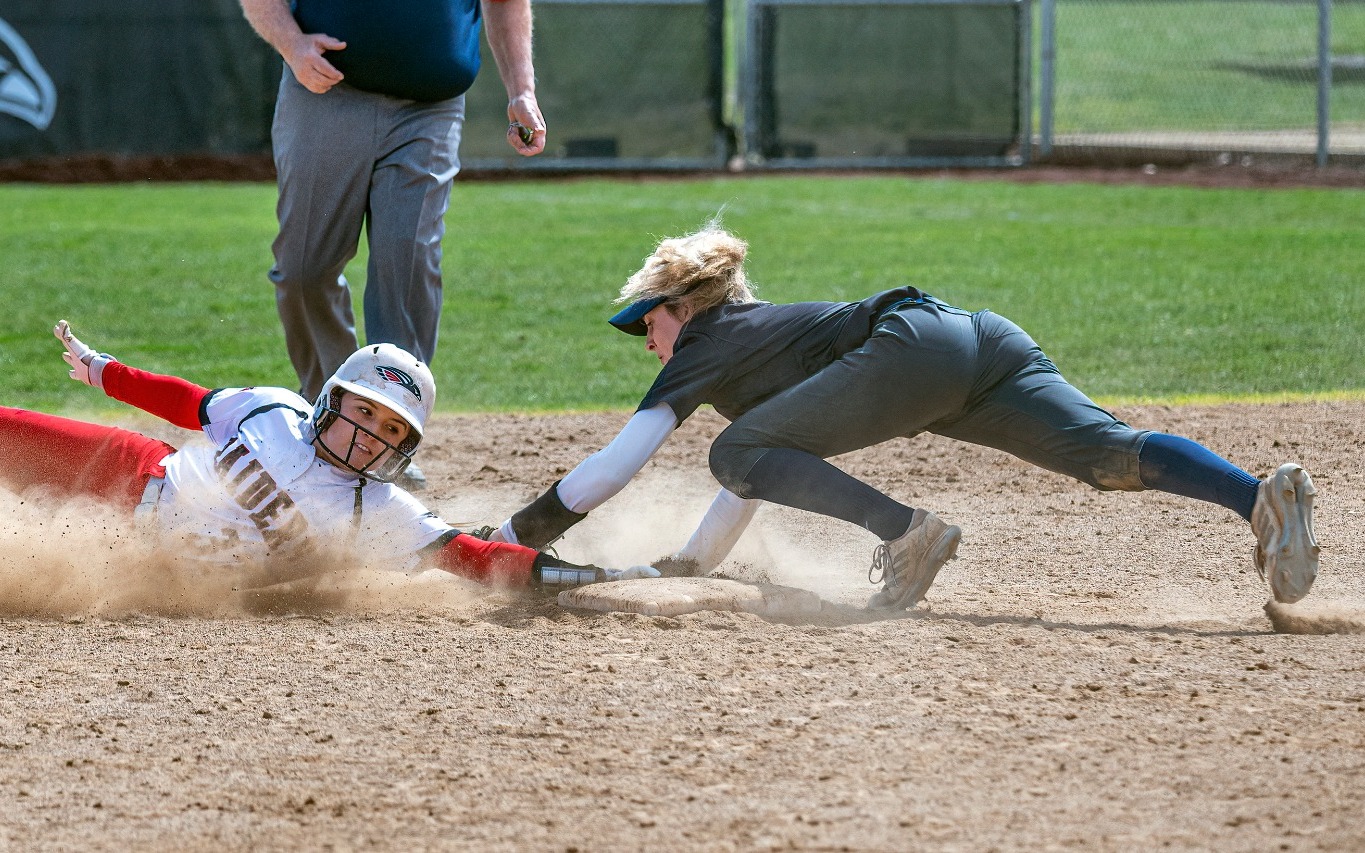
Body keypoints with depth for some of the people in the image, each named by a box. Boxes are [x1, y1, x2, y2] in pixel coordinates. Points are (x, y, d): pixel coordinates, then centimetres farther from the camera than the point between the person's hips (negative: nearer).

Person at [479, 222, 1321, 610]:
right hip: (993, 343, 8)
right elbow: (759, 478, 48)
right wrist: (691, 563, 54)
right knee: (1113, 452, -13)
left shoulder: (706, 344, 17)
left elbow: (613, 466, 12)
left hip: (919, 345, -8)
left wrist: (513, 538, 19)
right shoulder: (761, 334, 38)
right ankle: (1260, 495, -38)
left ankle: (908, 531, -17)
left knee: (737, 450, 1)